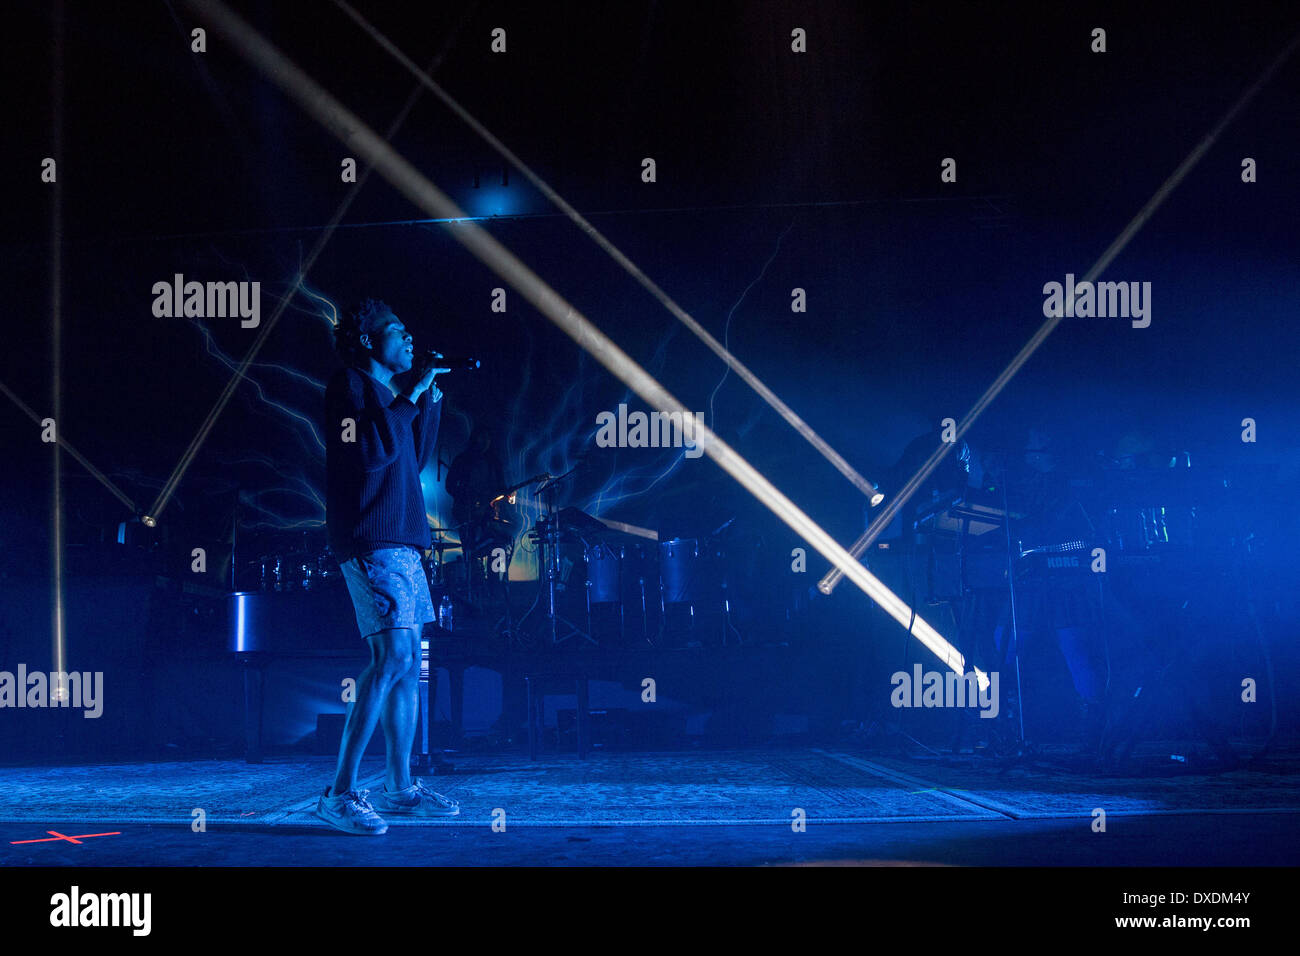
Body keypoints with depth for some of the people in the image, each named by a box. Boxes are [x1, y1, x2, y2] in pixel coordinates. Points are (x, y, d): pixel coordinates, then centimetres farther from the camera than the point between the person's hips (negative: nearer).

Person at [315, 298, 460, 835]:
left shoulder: (389, 391, 22)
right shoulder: (350, 385, -5)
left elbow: (413, 460, 22)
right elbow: (372, 451, -19)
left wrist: (430, 402, 15)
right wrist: (410, 398, -12)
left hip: (400, 540, 10)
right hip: (370, 540, -10)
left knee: (407, 663, 9)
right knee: (393, 657, -19)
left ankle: (399, 787, 14)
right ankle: (342, 793, -18)